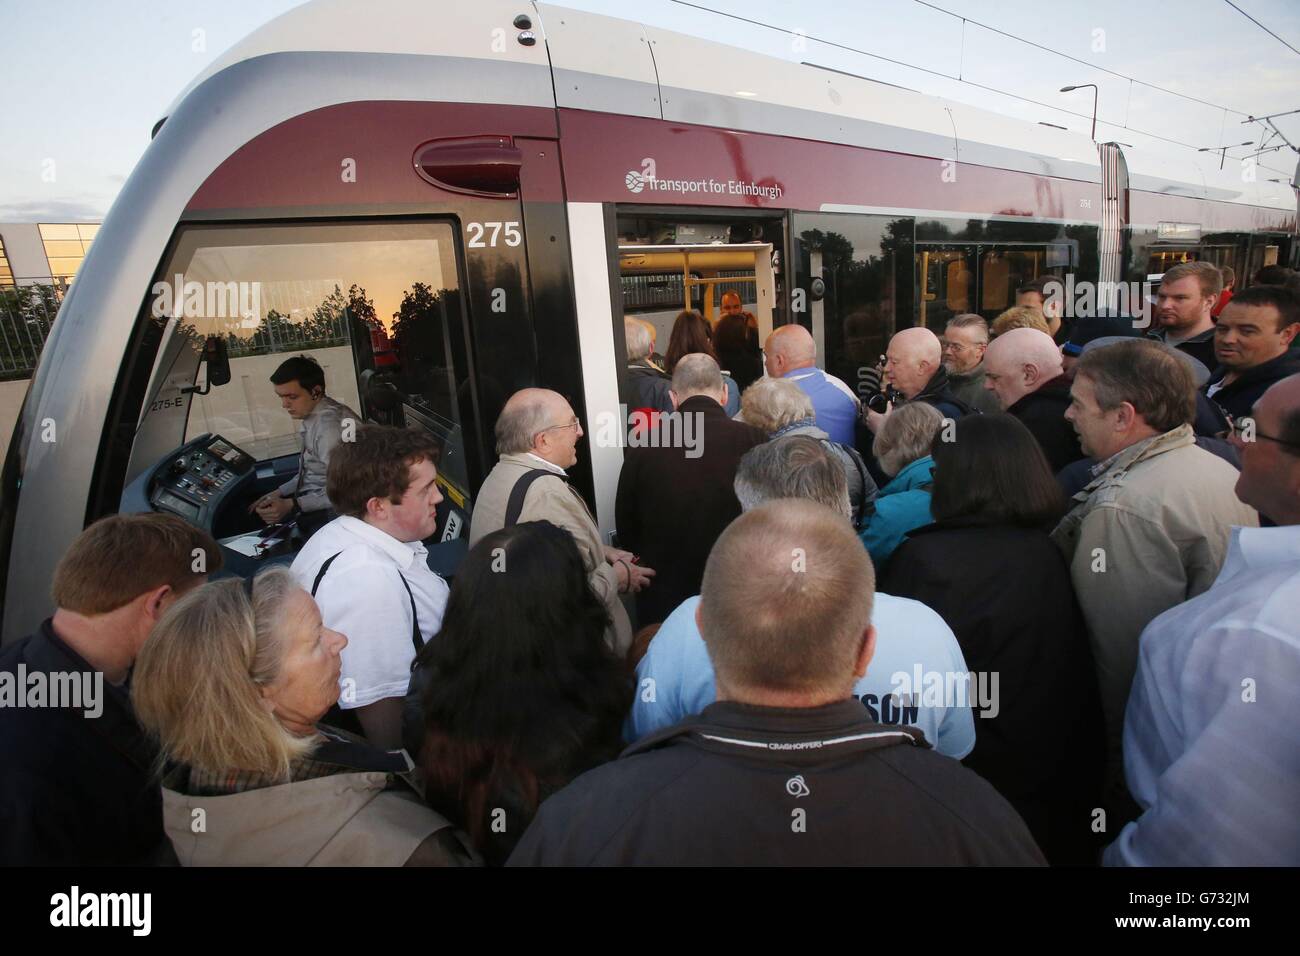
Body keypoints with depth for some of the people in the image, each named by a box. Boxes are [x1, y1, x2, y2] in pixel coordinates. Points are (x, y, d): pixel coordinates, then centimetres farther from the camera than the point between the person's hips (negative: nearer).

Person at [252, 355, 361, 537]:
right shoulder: (315, 415, 5)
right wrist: (279, 493, 10)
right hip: (313, 496, 9)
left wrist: (291, 505, -23)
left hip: (328, 511, -9)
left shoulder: (330, 424, -24)